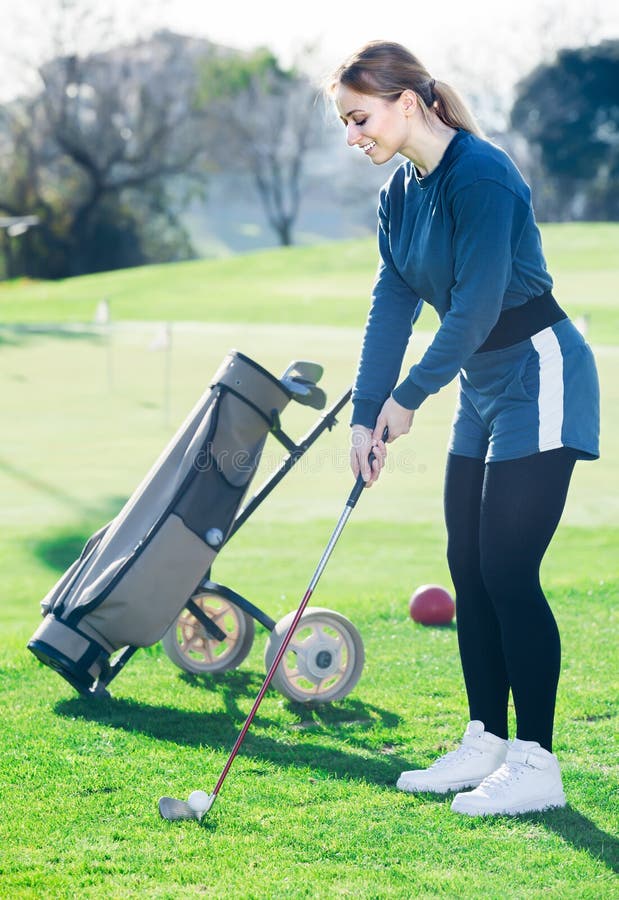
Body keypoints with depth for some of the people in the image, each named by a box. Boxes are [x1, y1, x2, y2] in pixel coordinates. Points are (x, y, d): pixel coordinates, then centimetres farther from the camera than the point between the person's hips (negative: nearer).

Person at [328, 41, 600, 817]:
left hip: (540, 380, -9)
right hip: (483, 388, 9)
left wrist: (411, 395, -16)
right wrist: (365, 416, -2)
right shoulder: (399, 196, 8)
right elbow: (391, 308, 6)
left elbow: (476, 305, -24)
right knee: (468, 569, 9)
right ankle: (487, 743, 19)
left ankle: (535, 765, -3)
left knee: (508, 572, -10)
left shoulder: (480, 175, -21)